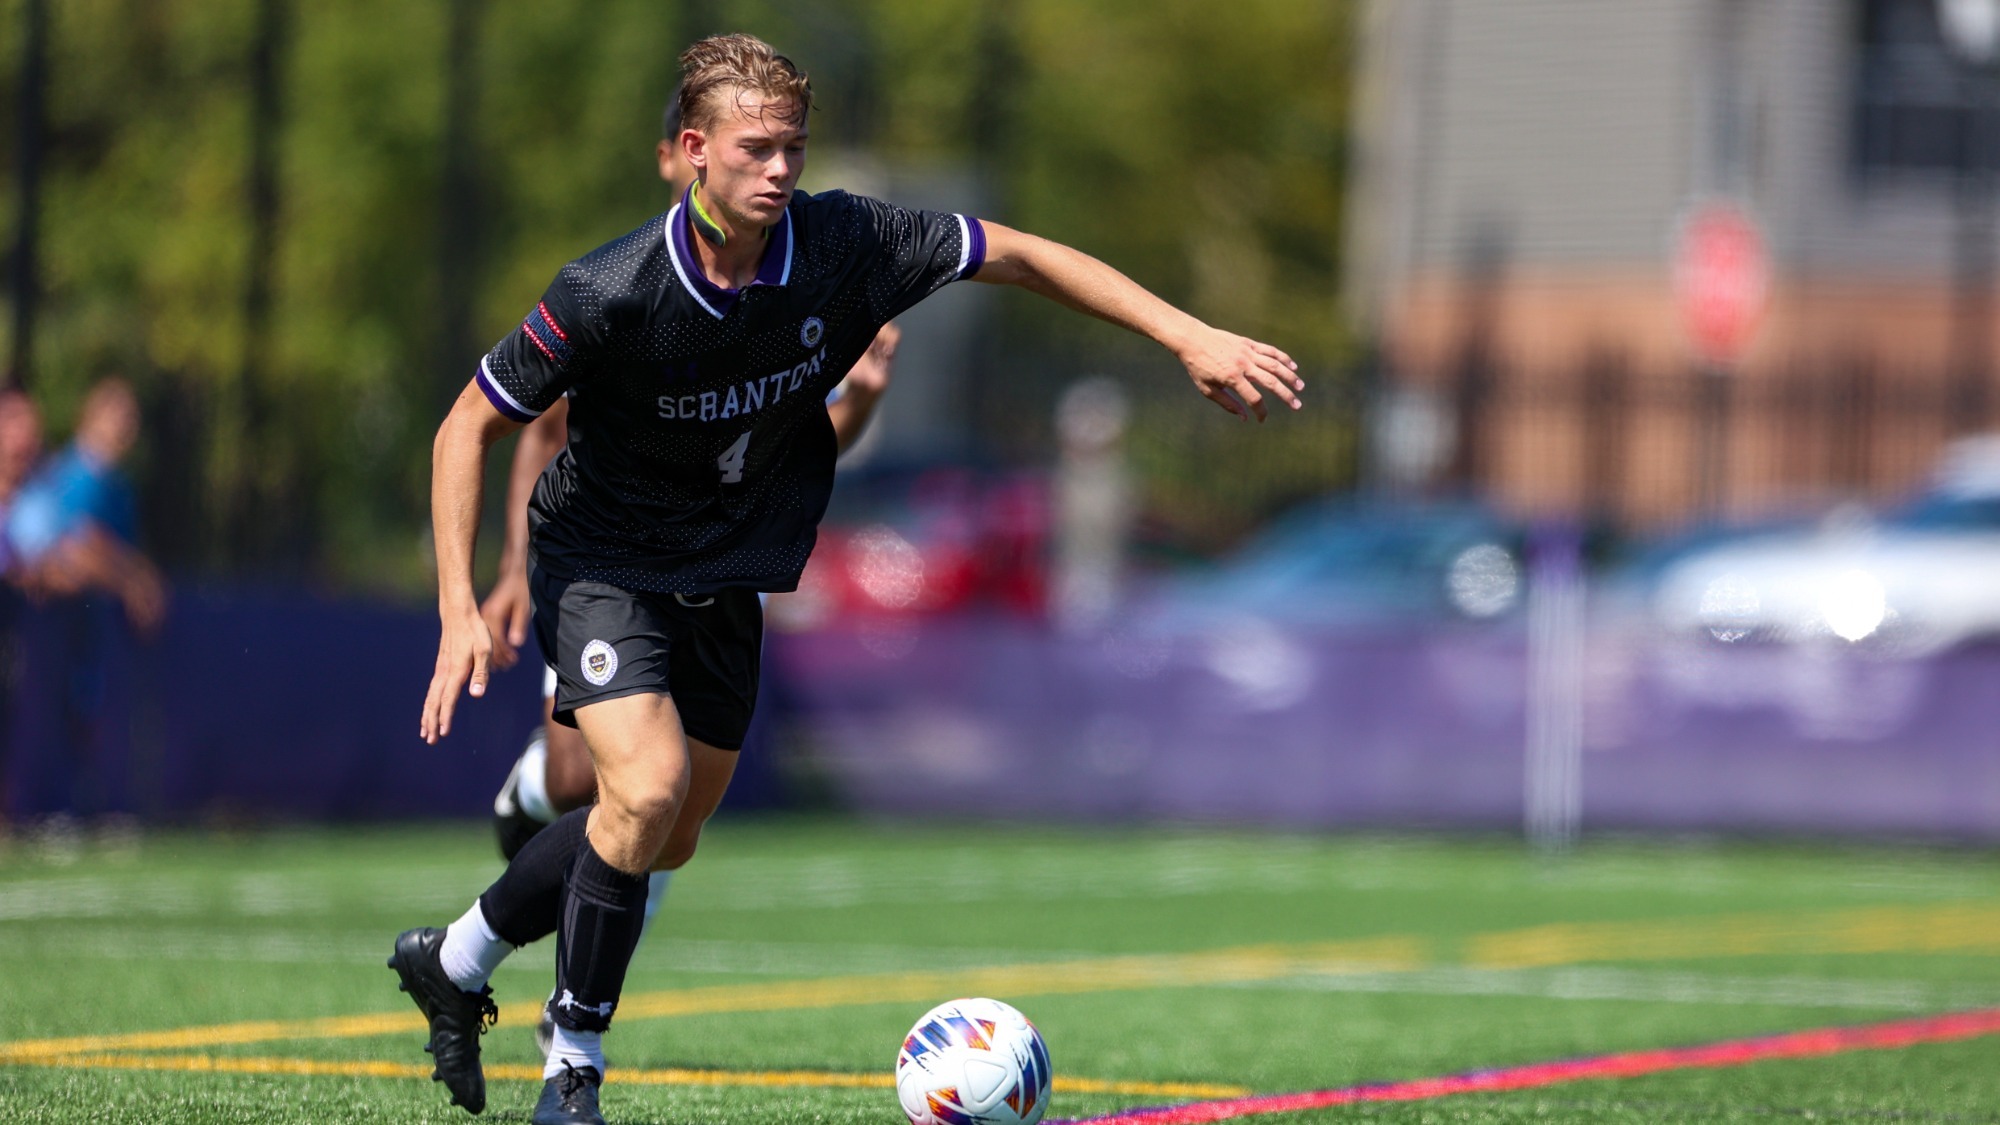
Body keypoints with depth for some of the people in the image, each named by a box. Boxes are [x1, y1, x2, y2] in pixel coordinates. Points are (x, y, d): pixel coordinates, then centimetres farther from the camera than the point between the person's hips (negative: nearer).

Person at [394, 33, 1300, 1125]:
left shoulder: (843, 244, -18)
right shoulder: (608, 294, -27)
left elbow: (1018, 256, -7)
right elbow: (468, 428, -17)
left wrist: (1191, 337, -14)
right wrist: (460, 609, -25)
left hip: (724, 576, 6)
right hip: (599, 563, -5)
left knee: (669, 836, 14)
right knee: (649, 786, -25)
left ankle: (455, 960, 36)